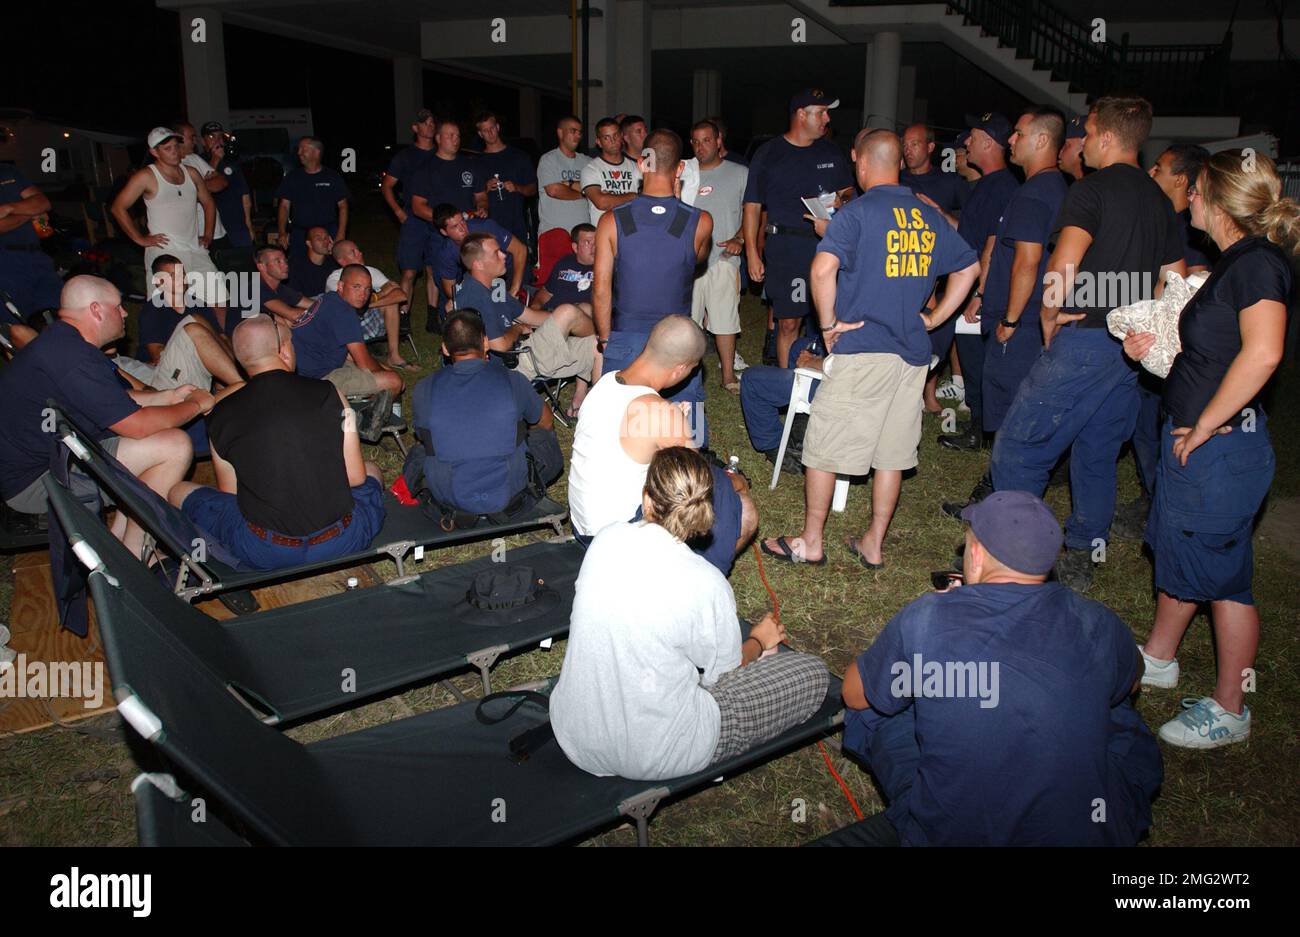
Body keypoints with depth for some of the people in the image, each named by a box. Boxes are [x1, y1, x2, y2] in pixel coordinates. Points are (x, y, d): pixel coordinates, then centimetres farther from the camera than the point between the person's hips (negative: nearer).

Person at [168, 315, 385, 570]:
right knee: (372, 469, 31)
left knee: (179, 491, 21)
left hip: (265, 554, 0)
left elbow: (228, 494, 9)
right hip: (342, 542, 1)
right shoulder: (328, 394, -5)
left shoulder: (221, 415, -2)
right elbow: (356, 478, 0)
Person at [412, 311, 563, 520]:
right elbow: (546, 423, 11)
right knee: (545, 437, 22)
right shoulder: (512, 381, -10)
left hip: (448, 499, 1)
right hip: (508, 493, -1)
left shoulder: (423, 390, -8)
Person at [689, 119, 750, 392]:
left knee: (725, 317, 0)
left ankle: (729, 374, 8)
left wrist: (739, 238, -9)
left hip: (724, 258, -2)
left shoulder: (739, 173, 5)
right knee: (686, 318, 4)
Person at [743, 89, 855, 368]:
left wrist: (841, 200, -3)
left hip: (827, 244, 3)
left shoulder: (831, 152, 13)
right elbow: (752, 206, 2)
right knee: (788, 323, 0)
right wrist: (752, 253, -6)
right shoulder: (769, 153, 3)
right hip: (786, 248, -3)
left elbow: (848, 191, 23)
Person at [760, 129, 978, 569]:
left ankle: (810, 543, 15)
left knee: (823, 446, 6)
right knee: (891, 453, 13)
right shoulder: (930, 216, 10)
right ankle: (873, 545, 22)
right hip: (912, 353, 6)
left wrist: (828, 323, -12)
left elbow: (823, 268, -25)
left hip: (860, 350, -6)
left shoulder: (857, 211, -10)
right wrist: (934, 318, 17)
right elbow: (969, 268, 19)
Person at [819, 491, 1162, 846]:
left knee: (876, 706, 19)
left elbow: (854, 695, 5)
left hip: (945, 833, -1)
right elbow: (1131, 682, 16)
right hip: (1089, 833, 2)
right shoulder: (1097, 625, -11)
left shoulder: (924, 621, -17)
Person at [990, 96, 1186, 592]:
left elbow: (1064, 265, -22)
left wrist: (1049, 315, -7)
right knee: (1098, 453, 16)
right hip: (1132, 348, 9)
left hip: (1084, 341, -8)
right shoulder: (1158, 199, 16)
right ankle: (1081, 557, 25)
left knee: (1018, 446, -2)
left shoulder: (1092, 188, -9)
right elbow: (1174, 281, 20)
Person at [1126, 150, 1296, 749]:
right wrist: (1157, 346, 8)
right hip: (1194, 438, 10)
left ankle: (1228, 710, 17)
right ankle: (1158, 660, 40)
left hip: (1221, 448, -10)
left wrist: (1206, 426, -26)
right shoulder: (1237, 261, 10)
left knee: (1221, 574, 2)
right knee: (1177, 553, 21)